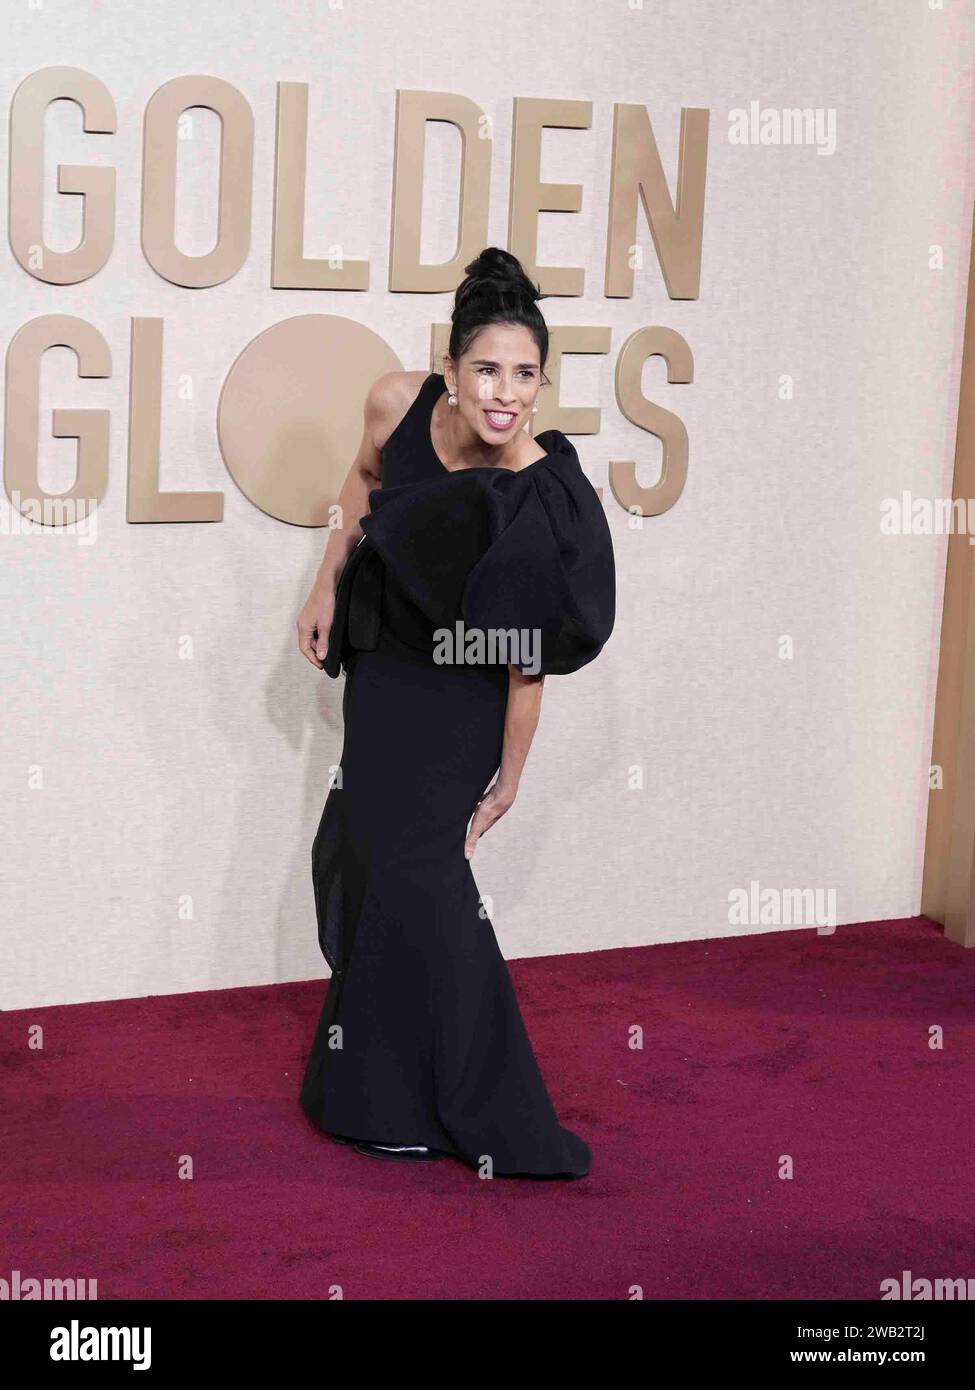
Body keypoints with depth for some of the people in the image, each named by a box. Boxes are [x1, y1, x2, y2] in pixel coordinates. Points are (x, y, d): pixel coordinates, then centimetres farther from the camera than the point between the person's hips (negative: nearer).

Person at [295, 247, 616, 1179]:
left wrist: (511, 774, -13)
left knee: (411, 865, -10)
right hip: (382, 658, 5)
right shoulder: (398, 404, -19)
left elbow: (529, 658, -21)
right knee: (358, 852, 15)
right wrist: (328, 587, 4)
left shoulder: (544, 498, -29)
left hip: (458, 693, -5)